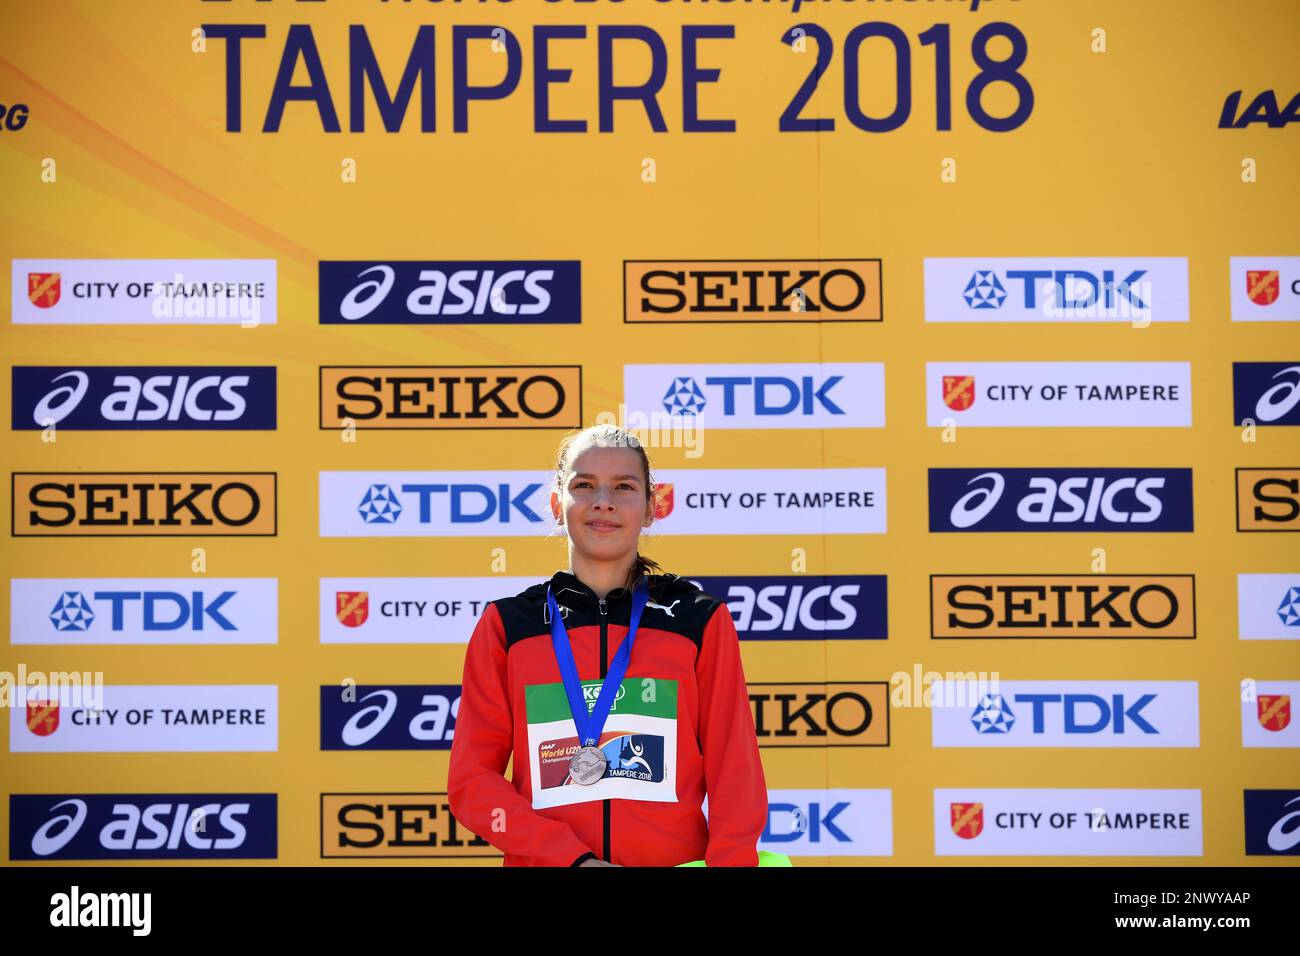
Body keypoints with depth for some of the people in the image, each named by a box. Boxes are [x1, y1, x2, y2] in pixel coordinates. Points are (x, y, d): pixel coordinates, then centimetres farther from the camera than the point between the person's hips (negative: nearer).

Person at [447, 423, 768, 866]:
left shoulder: (701, 621, 2)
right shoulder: (506, 625, 2)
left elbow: (735, 776, 0)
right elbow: (472, 779, -1)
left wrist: (729, 860, -17)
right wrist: (576, 859, -12)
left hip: (676, 858, 0)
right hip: (542, 862, 0)